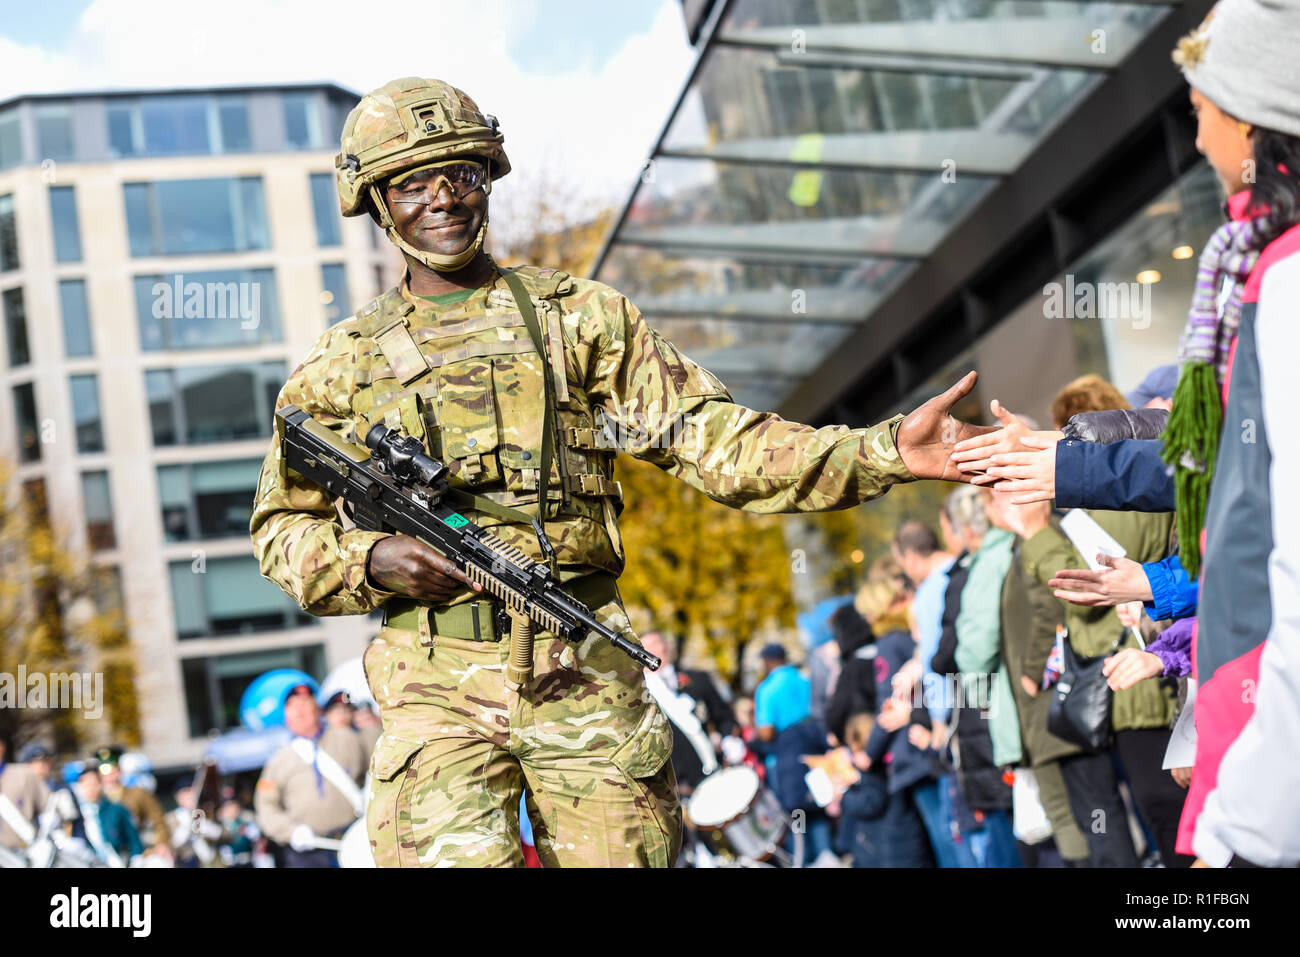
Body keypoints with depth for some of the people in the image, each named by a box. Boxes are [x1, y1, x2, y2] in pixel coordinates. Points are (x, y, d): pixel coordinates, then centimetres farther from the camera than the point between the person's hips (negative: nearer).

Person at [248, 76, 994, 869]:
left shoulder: (578, 315, 10)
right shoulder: (342, 365, 11)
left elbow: (711, 440, 3)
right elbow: (283, 528, 15)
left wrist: (886, 451, -9)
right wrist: (368, 560, -7)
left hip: (586, 676, 1)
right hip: (437, 692, 0)